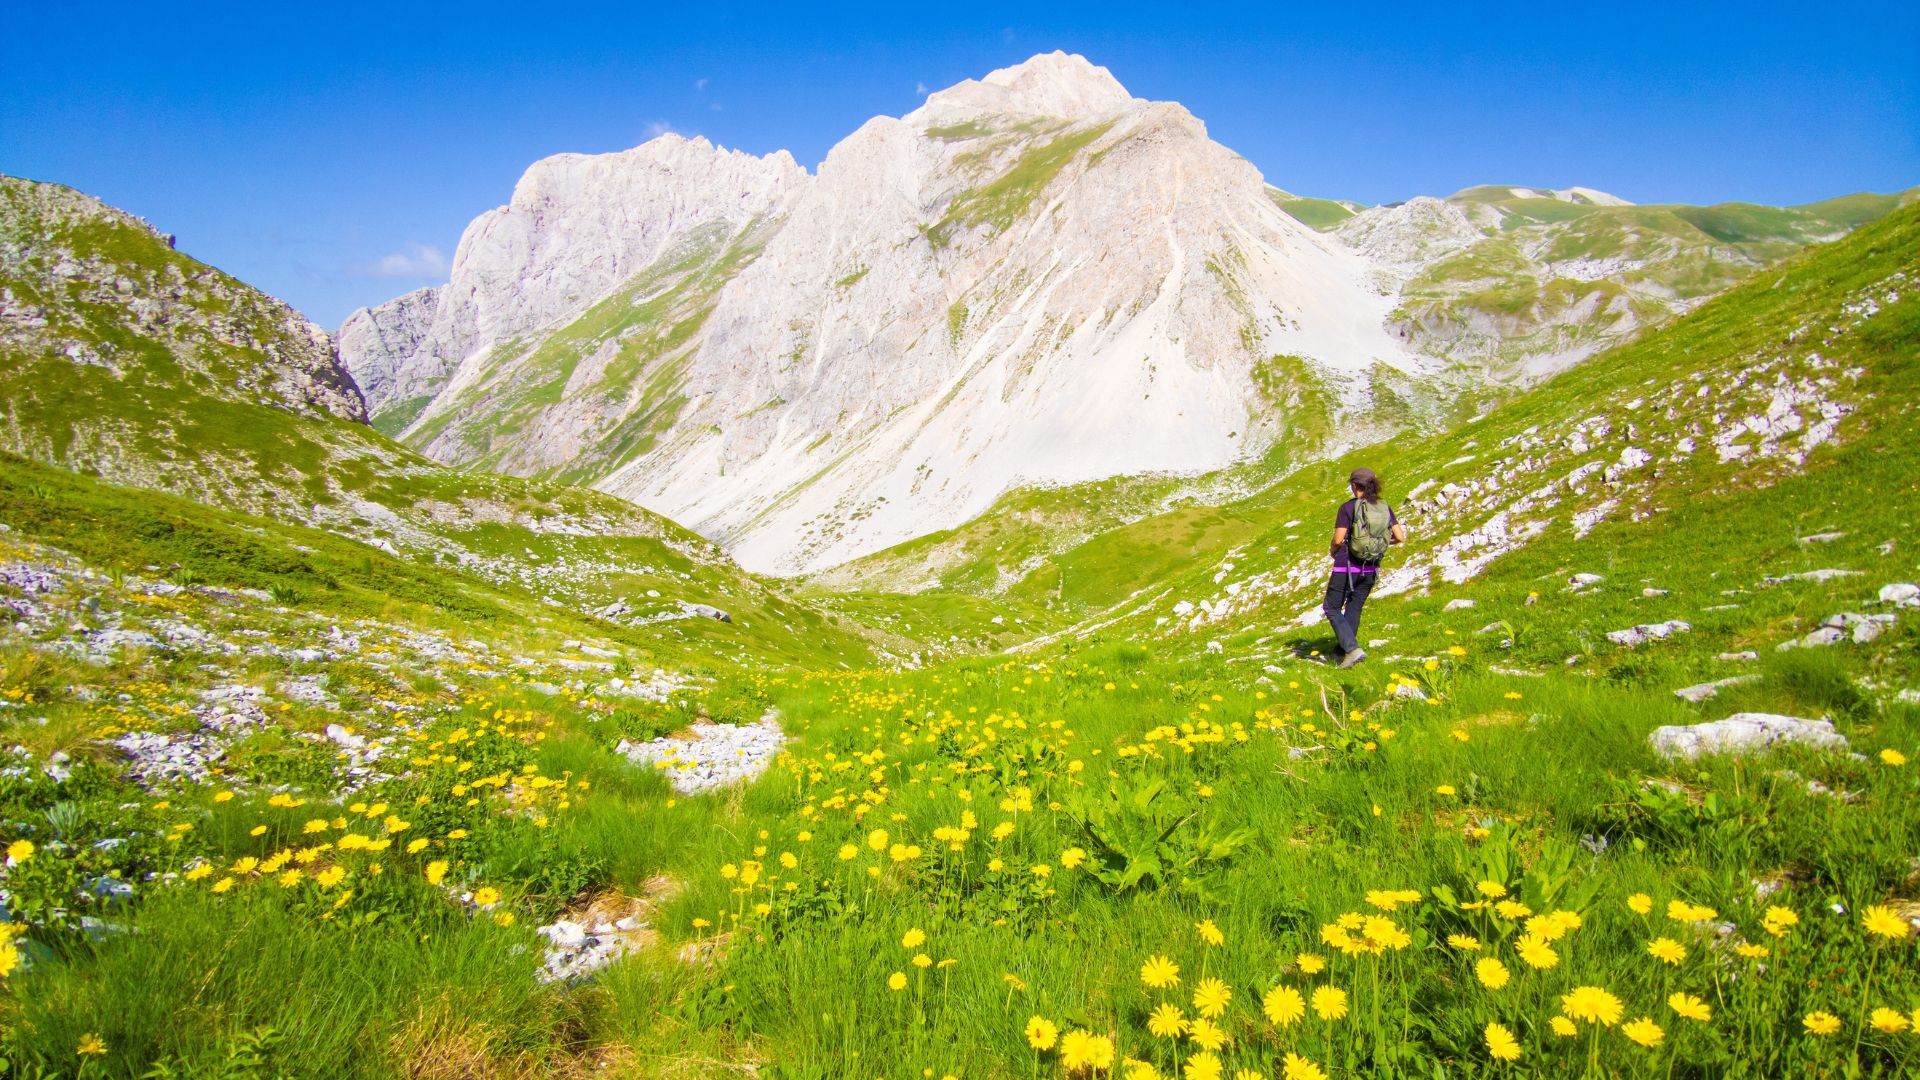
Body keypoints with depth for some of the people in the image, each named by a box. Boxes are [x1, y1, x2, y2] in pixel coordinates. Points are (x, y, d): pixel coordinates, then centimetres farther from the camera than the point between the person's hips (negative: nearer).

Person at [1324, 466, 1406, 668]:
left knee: (1332, 608, 6)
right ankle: (1344, 650, 26)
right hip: (1371, 568, 6)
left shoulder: (1348, 507, -13)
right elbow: (1400, 538, -2)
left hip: (1346, 566, -5)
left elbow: (1338, 540, -16)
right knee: (1354, 608, 19)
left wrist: (1334, 551, 6)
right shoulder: (1385, 508, 1)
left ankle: (1353, 648, -10)